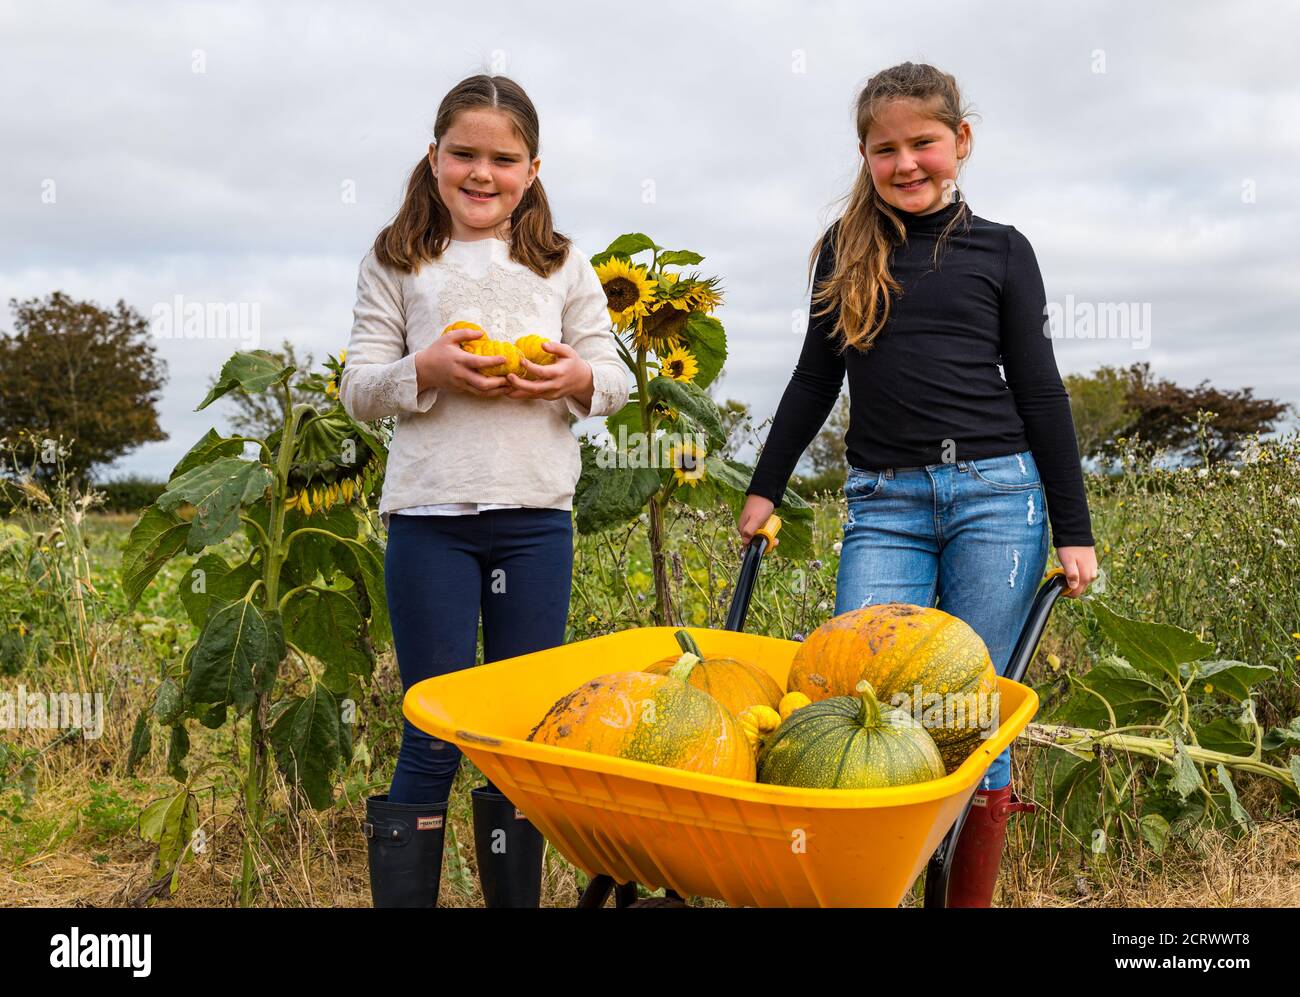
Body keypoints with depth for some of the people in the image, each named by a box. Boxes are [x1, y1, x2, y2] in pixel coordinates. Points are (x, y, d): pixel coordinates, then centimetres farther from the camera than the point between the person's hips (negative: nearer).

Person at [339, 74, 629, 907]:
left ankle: (518, 893, 26)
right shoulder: (396, 262, 6)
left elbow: (614, 378, 11)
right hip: (430, 516, -2)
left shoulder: (563, 265, 11)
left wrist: (575, 378, -12)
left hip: (537, 517, 2)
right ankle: (403, 891, 15)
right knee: (435, 735, 2)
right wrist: (426, 370, -16)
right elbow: (358, 391, 3)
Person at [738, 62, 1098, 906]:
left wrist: (1074, 530, 3)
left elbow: (1040, 391, 7)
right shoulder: (846, 251, 12)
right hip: (884, 504, 1)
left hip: (996, 494, -1)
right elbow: (816, 377, 18)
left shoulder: (1001, 250, 7)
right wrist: (764, 489, 17)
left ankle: (972, 895, 17)